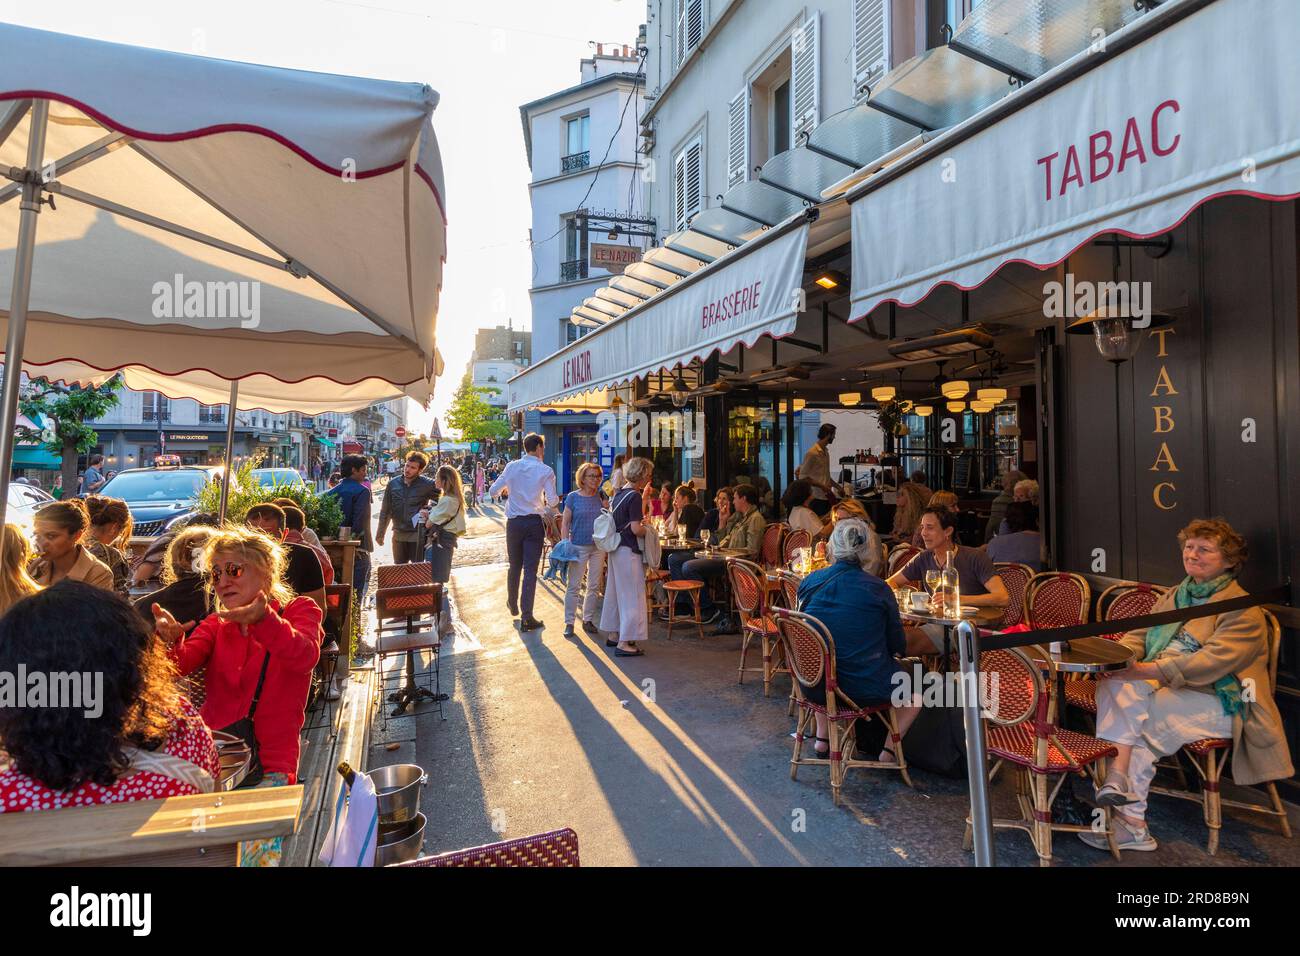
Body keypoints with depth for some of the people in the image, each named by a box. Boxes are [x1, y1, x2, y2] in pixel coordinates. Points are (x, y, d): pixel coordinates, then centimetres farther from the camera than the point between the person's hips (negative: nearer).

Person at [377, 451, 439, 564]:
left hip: (418, 535, -4)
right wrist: (380, 533, 10)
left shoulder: (427, 484, -9)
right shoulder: (393, 483, 2)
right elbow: (385, 510, 8)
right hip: (398, 534, 4)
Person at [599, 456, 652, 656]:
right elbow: (636, 529, -21)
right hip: (628, 550, -9)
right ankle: (624, 643, -1)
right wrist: (648, 529, -3)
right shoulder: (635, 497, -16)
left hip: (616, 548, 9)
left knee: (616, 591, 17)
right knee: (632, 595, -3)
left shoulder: (619, 494, 11)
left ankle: (613, 634, 28)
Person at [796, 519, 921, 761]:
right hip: (865, 689, -3)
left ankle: (822, 738, 33)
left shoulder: (809, 582, -4)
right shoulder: (878, 589, -13)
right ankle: (890, 748, 19)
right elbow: (898, 646, -1)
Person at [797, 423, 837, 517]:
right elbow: (803, 477, -14)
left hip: (827, 496, 8)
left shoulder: (825, 451, 13)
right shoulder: (812, 453, -14)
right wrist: (822, 486, -17)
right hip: (816, 498, -8)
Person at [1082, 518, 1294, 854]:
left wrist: (1148, 670, -31)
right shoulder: (1175, 595, 18)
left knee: (1140, 722, -29)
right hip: (1163, 688, 6)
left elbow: (1209, 663, -20)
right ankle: (1118, 779, -35)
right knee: (1114, 685, -26)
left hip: (1215, 701, -5)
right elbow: (1139, 635, 12)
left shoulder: (1243, 610, -6)